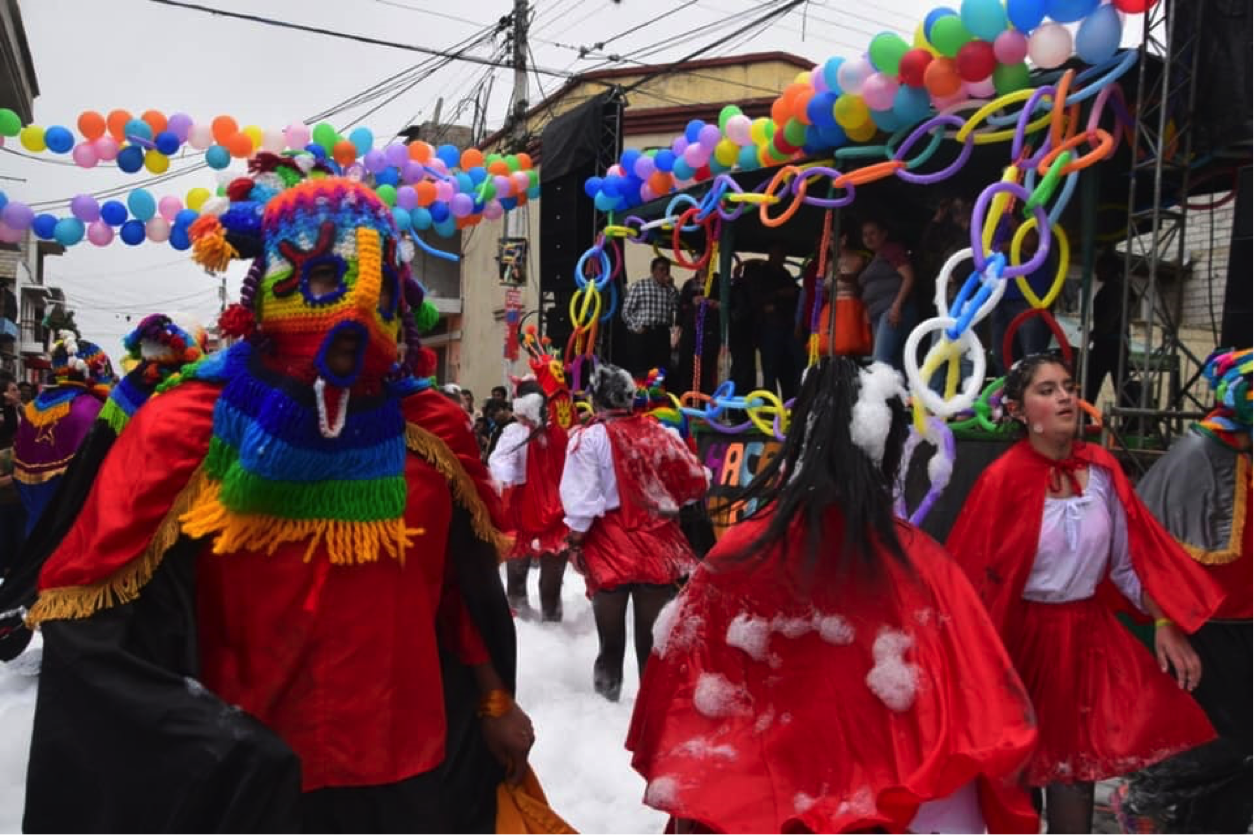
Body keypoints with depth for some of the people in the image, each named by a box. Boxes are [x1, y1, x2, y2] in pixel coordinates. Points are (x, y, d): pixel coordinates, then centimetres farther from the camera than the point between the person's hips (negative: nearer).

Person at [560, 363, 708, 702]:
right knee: (654, 629, 11)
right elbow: (697, 481, 8)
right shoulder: (658, 433, 1)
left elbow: (581, 497, -14)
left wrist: (575, 540, -3)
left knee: (611, 628, 15)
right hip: (657, 541, 2)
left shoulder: (588, 437, -11)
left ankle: (609, 686, 30)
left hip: (610, 544, -2)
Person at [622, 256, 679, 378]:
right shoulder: (638, 286, 6)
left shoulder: (669, 289, 15)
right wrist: (636, 327, -8)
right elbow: (626, 311, 2)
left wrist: (671, 287, 0)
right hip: (642, 334, -3)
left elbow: (677, 307, -4)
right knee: (639, 371, -4)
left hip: (663, 335, 3)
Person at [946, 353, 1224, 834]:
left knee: (1076, 765, 12)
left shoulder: (1102, 470, -1)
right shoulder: (1003, 480, -15)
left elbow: (1131, 557, 4)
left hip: (1090, 633, 4)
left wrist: (1165, 622, -5)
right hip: (1025, 634, -4)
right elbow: (974, 574, -13)